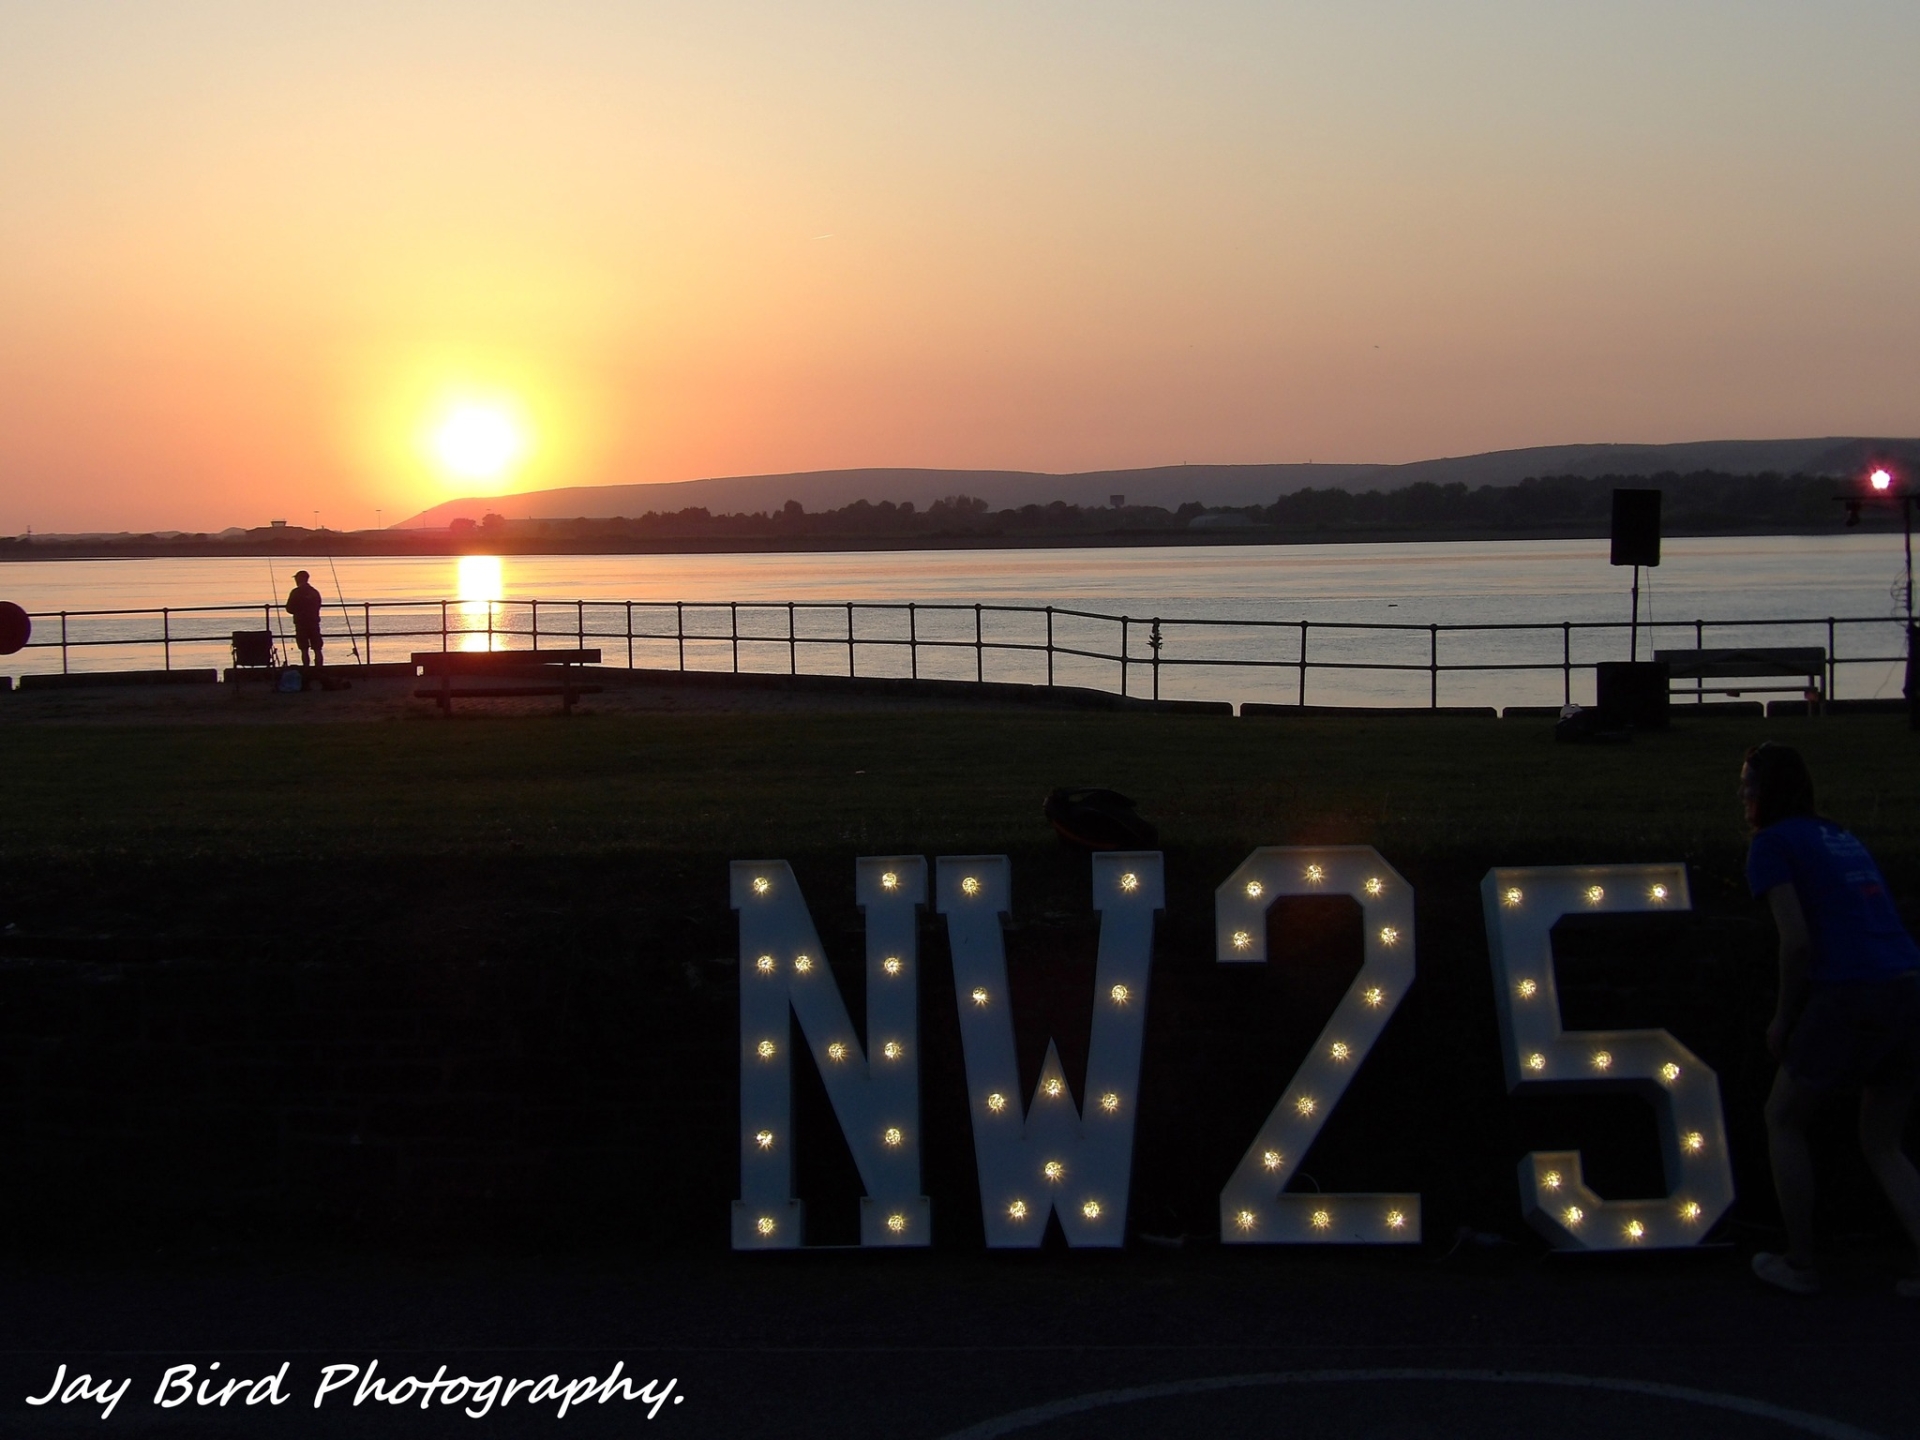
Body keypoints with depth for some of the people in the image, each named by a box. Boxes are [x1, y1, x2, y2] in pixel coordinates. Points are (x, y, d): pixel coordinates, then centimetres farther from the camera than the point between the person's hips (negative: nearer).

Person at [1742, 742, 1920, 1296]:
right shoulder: (1842, 837, 23)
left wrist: (1784, 1019, 2)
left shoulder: (1772, 844, 1)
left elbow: (1798, 941, -9)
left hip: (1848, 997, -7)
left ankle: (1800, 1265, 17)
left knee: (1783, 1120, 16)